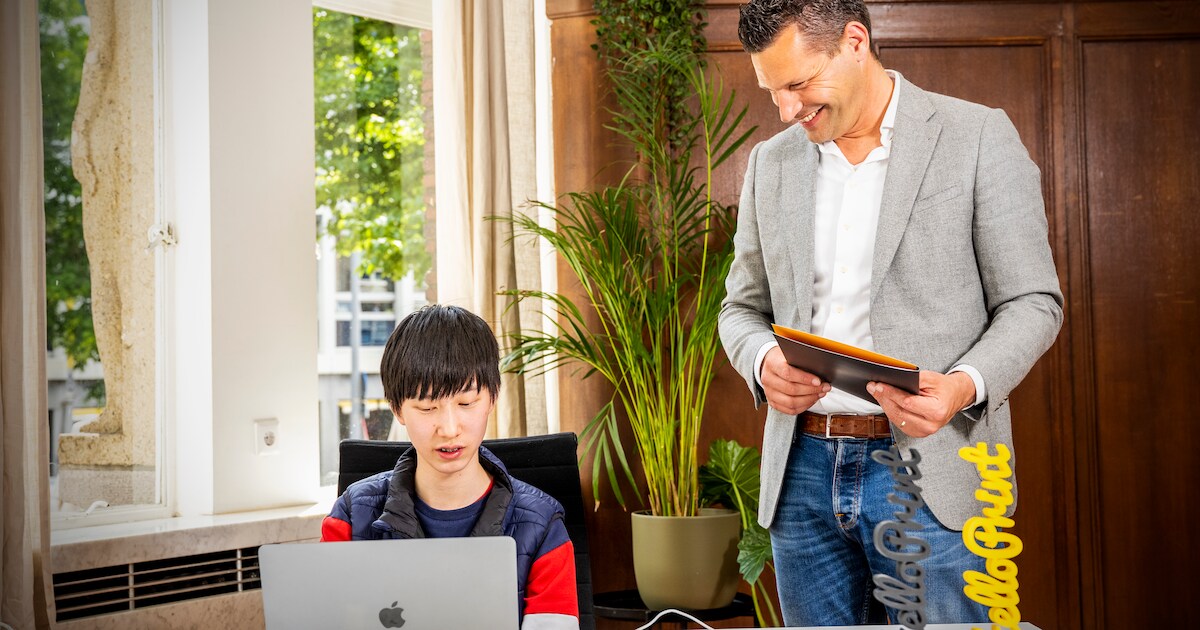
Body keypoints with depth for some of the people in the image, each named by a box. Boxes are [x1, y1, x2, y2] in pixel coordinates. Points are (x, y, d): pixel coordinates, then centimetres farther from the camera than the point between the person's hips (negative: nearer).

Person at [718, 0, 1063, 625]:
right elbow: (743, 307, 17)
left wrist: (966, 385, -20)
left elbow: (1031, 302, -1)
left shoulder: (978, 138, -2)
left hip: (931, 474, -4)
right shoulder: (770, 163, 11)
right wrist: (764, 363, -7)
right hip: (802, 474, 4)